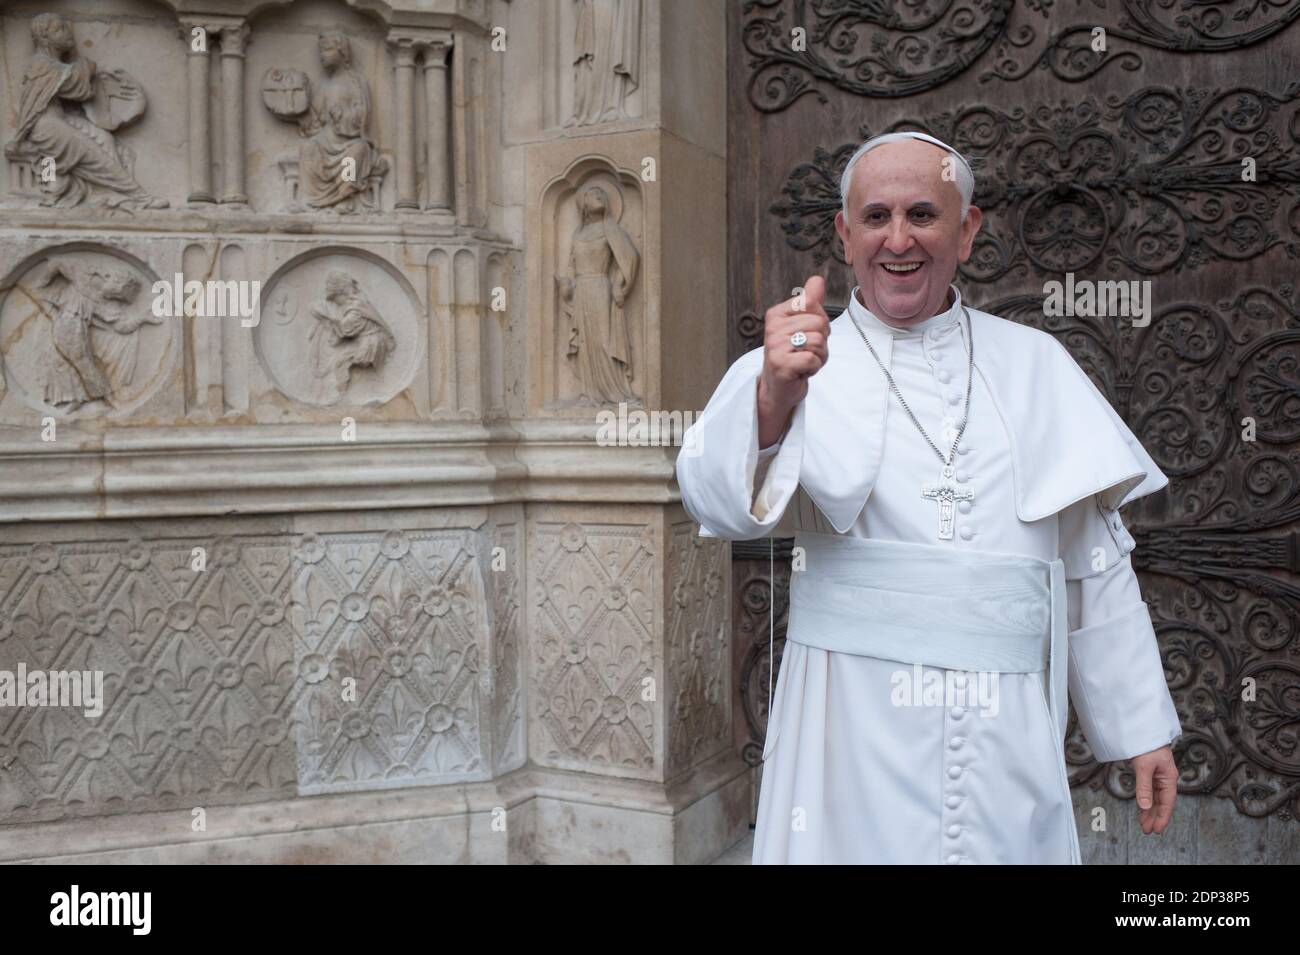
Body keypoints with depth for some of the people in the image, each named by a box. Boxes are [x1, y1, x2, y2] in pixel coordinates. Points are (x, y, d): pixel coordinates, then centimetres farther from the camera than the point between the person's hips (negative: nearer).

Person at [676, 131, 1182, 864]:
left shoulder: (1035, 365, 6)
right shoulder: (800, 366, -4)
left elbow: (1095, 559, 9)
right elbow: (723, 501, -23)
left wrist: (1143, 723, 10)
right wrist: (775, 397, -43)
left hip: (1011, 741, 3)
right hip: (855, 743, -2)